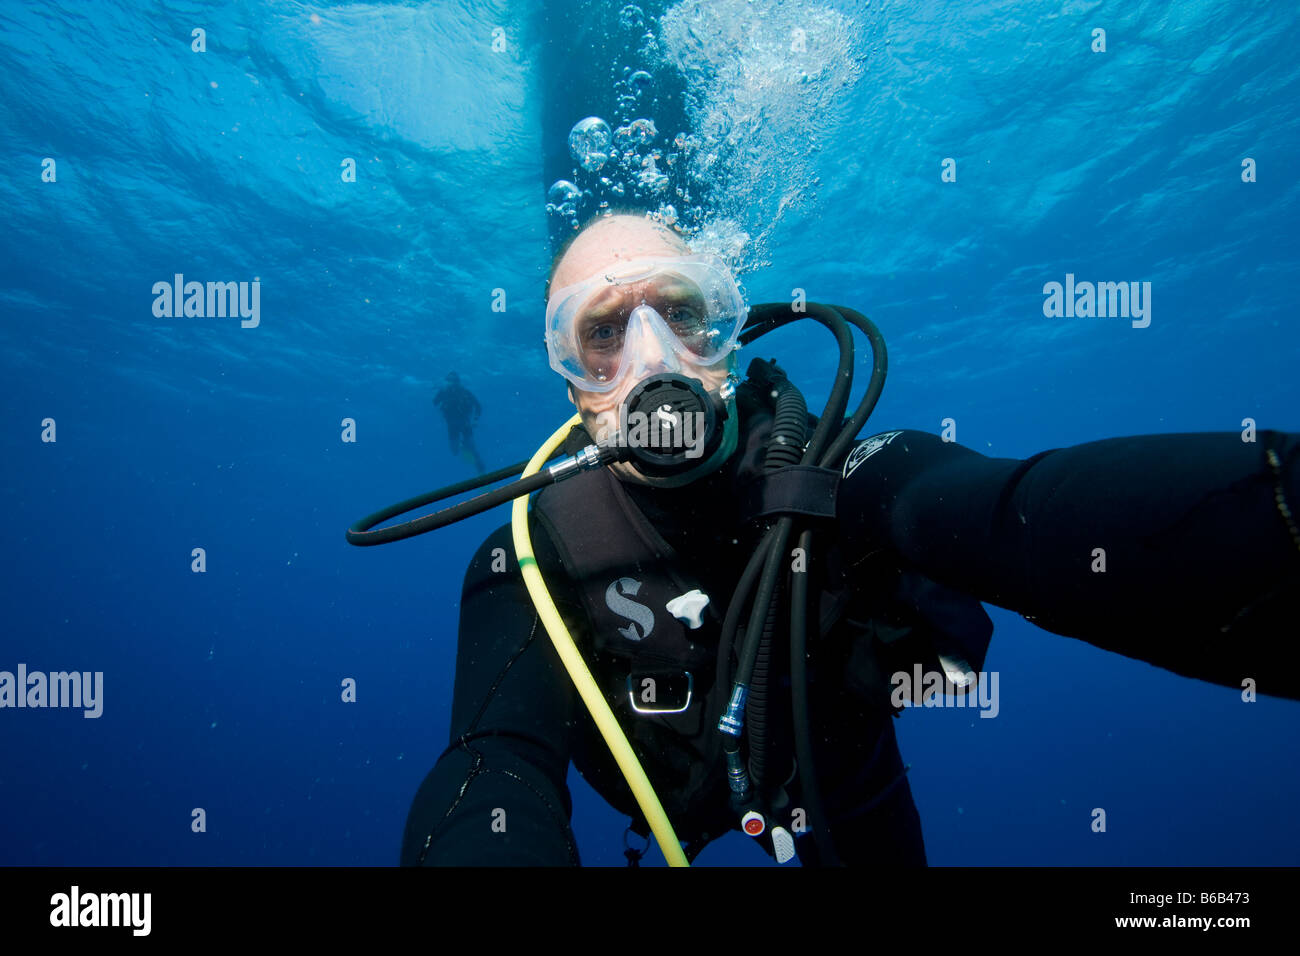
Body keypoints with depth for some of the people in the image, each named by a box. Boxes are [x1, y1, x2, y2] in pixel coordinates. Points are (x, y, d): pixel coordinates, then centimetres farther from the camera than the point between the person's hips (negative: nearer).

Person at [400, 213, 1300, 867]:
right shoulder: (535, 558, -30)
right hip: (672, 812, 1)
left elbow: (1040, 518, -53)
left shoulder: (830, 478, -34)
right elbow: (494, 775, -44)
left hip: (847, 801, 0)